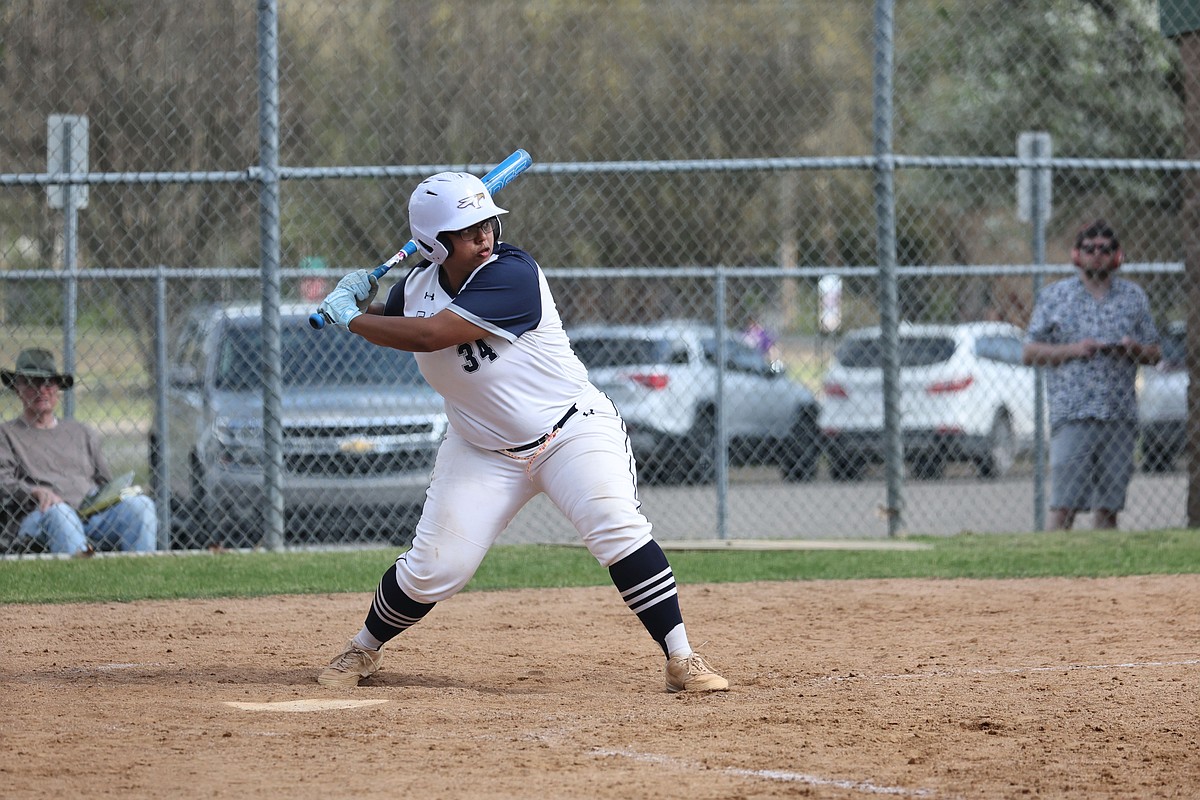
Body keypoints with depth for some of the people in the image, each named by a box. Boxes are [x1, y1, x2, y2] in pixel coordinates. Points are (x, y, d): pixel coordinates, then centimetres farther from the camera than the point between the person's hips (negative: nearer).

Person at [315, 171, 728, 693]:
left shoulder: (512, 274, -24)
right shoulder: (418, 285, -3)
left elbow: (429, 335, -31)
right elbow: (392, 321, 20)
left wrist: (349, 318, -18)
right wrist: (362, 302, -4)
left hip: (572, 430, -4)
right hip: (482, 449, 4)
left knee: (618, 530, -25)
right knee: (431, 569, -1)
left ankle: (681, 660, -19)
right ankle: (363, 650, 26)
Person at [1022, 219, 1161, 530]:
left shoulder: (1134, 297, 14)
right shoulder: (1054, 296, 8)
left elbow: (1155, 354, 18)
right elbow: (1030, 352, 5)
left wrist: (1135, 349, -5)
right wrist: (1073, 350, -10)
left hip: (1120, 416, 3)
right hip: (1072, 416, -3)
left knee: (1108, 507, 4)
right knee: (1064, 505, -11)